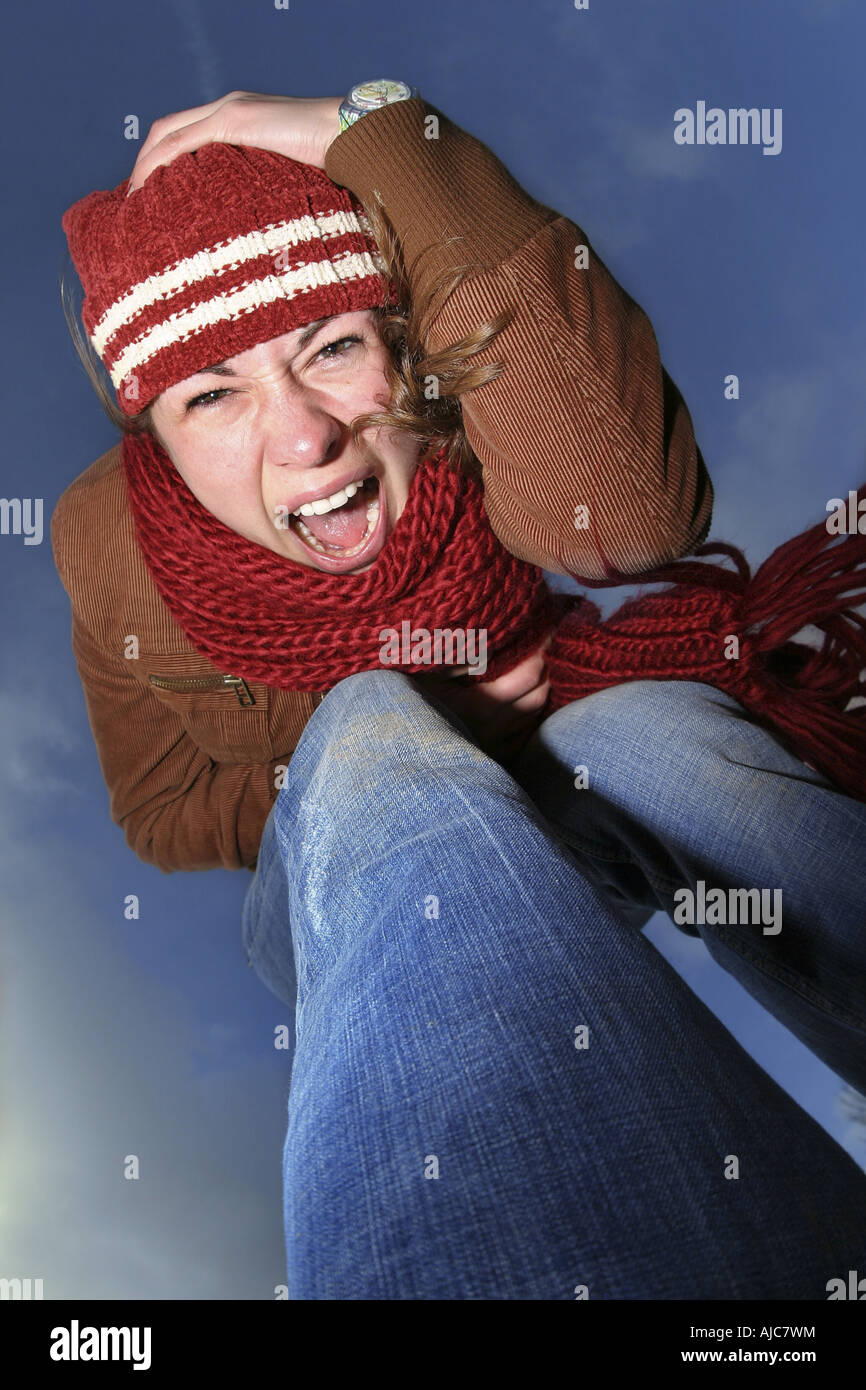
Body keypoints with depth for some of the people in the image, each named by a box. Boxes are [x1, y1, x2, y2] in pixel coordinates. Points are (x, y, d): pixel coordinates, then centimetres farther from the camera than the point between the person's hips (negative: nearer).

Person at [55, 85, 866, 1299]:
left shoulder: (457, 430, -17)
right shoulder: (112, 551, -13)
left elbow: (637, 515, -40)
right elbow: (162, 817, 0)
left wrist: (382, 140, -38)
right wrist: (380, 767, -18)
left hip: (535, 822, 1)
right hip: (342, 906, 0)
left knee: (659, 726, -32)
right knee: (367, 728, -32)